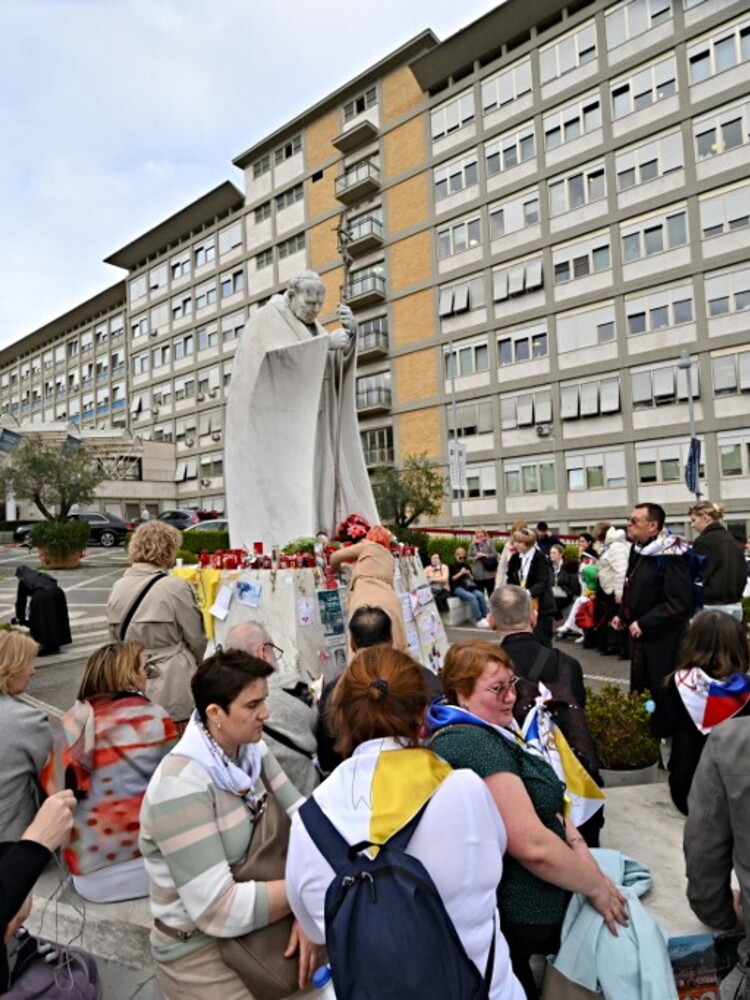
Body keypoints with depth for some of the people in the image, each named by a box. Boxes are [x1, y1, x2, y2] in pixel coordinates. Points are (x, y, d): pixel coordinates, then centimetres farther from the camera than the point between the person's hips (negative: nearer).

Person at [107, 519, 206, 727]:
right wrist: (196, 665, 14)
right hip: (171, 689, -6)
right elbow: (197, 640, -6)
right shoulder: (175, 587, -15)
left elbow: (116, 637, 10)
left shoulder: (118, 588, 1)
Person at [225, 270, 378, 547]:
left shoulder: (311, 326, 21)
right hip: (274, 422, -7)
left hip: (305, 425, 8)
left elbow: (339, 361, 10)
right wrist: (325, 342, -19)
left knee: (313, 482, 0)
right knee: (278, 484, -12)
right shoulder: (268, 318, -1)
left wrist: (350, 332, -8)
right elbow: (278, 355, -20)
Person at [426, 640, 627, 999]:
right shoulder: (474, 743, -25)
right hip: (508, 918, -9)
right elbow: (534, 846, -27)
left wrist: (590, 870, -7)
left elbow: (540, 811, 6)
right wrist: (596, 887, -12)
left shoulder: (486, 735, 7)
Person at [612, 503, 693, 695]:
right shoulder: (639, 549, 8)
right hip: (640, 635, 9)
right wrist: (623, 615, 13)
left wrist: (644, 624, -22)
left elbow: (678, 603, -25)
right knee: (640, 689, 19)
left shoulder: (671, 557, -20)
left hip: (662, 640, -9)